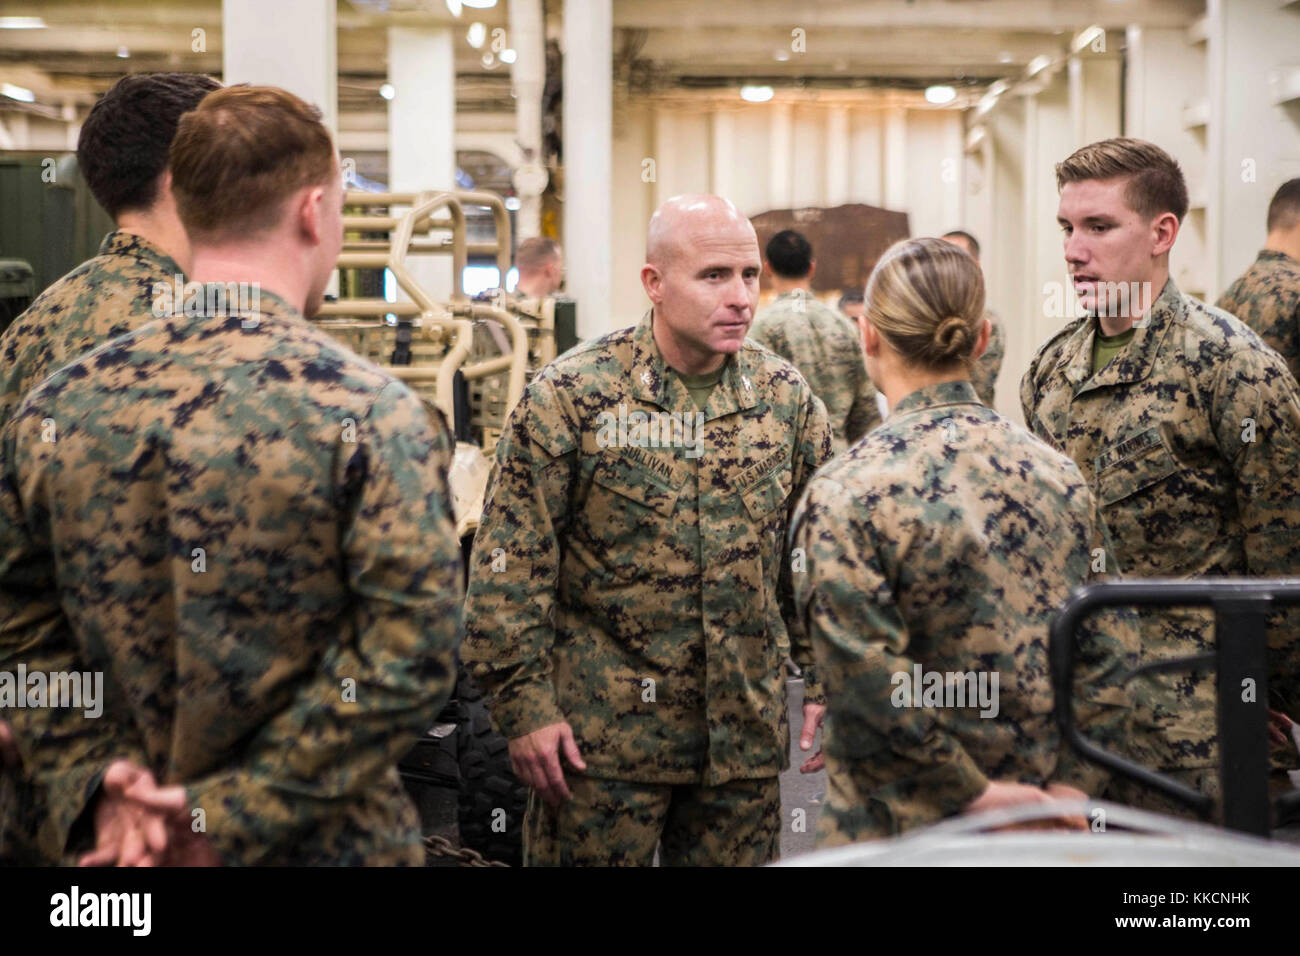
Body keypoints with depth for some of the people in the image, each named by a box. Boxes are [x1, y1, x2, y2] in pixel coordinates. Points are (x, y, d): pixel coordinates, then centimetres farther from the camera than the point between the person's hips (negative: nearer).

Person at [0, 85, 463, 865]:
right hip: (322, 844, -3)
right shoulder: (371, 411, -16)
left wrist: (93, 785, -1)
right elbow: (407, 656, -20)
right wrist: (237, 814, -16)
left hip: (120, 839, 4)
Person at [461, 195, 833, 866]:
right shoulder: (569, 394, -7)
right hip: (603, 730, -4)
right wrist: (524, 705, -11)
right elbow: (511, 565, -8)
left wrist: (821, 683, 7)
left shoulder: (787, 397, 5)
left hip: (745, 732, 4)